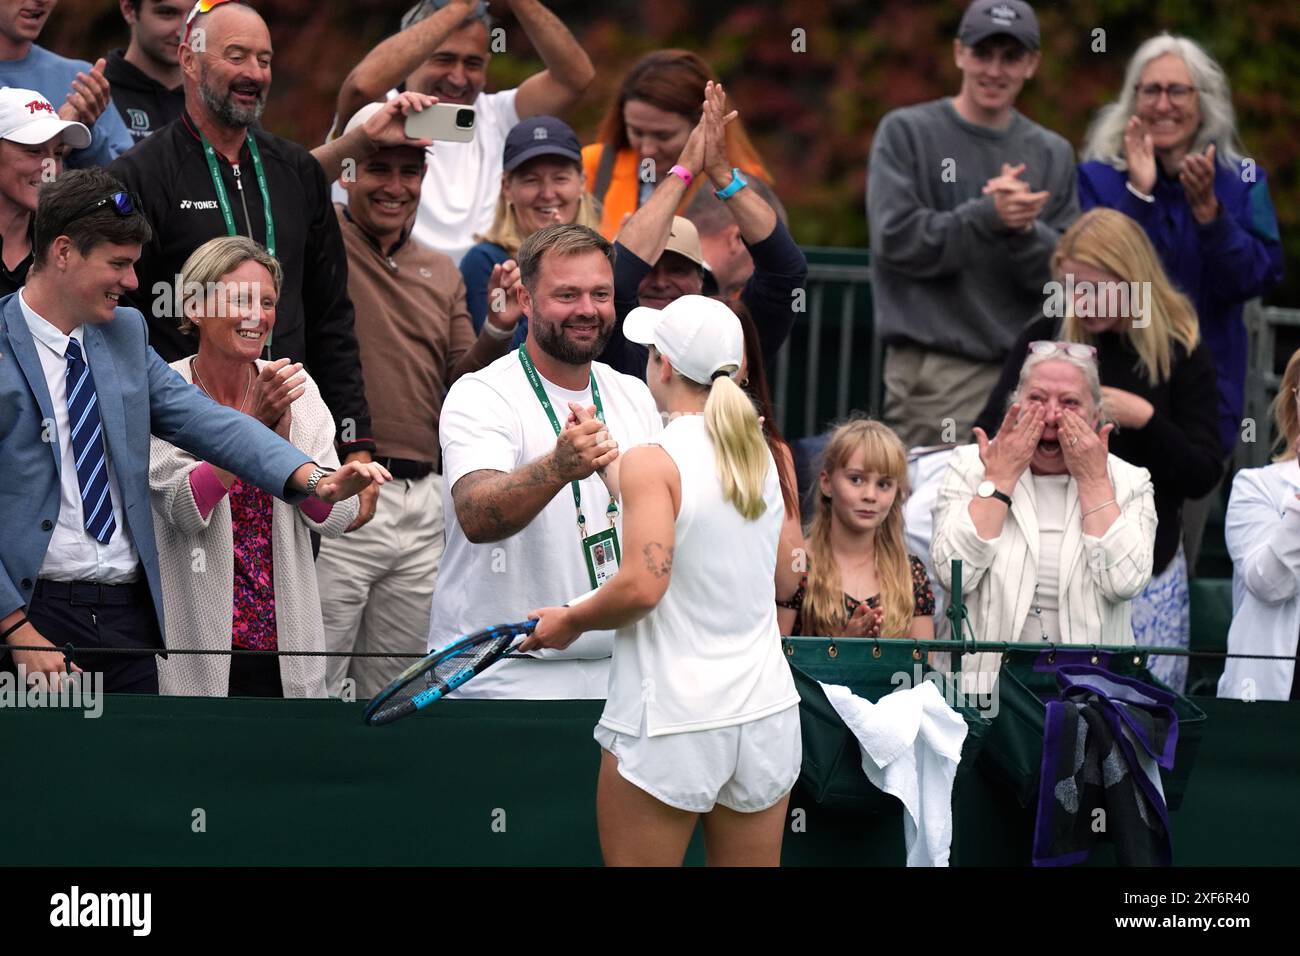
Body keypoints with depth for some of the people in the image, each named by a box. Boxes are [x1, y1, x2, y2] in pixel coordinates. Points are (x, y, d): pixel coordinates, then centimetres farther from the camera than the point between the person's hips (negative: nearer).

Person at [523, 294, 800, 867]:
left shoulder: (653, 462, -13)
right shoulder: (762, 457, 7)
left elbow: (642, 587, -23)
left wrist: (571, 621, -5)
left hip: (669, 725, -6)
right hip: (766, 707, 6)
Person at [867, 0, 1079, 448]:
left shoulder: (1052, 154, 12)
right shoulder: (906, 133, 3)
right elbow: (896, 239, -9)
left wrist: (1024, 229, -14)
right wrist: (988, 216, -17)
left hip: (1024, 369, 4)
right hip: (934, 373, -3)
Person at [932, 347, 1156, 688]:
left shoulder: (1128, 482, 8)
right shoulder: (969, 467, 7)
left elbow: (1124, 583, -10)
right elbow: (954, 574, -9)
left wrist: (1093, 480, -5)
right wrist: (1000, 478, -5)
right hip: (985, 682, -1)